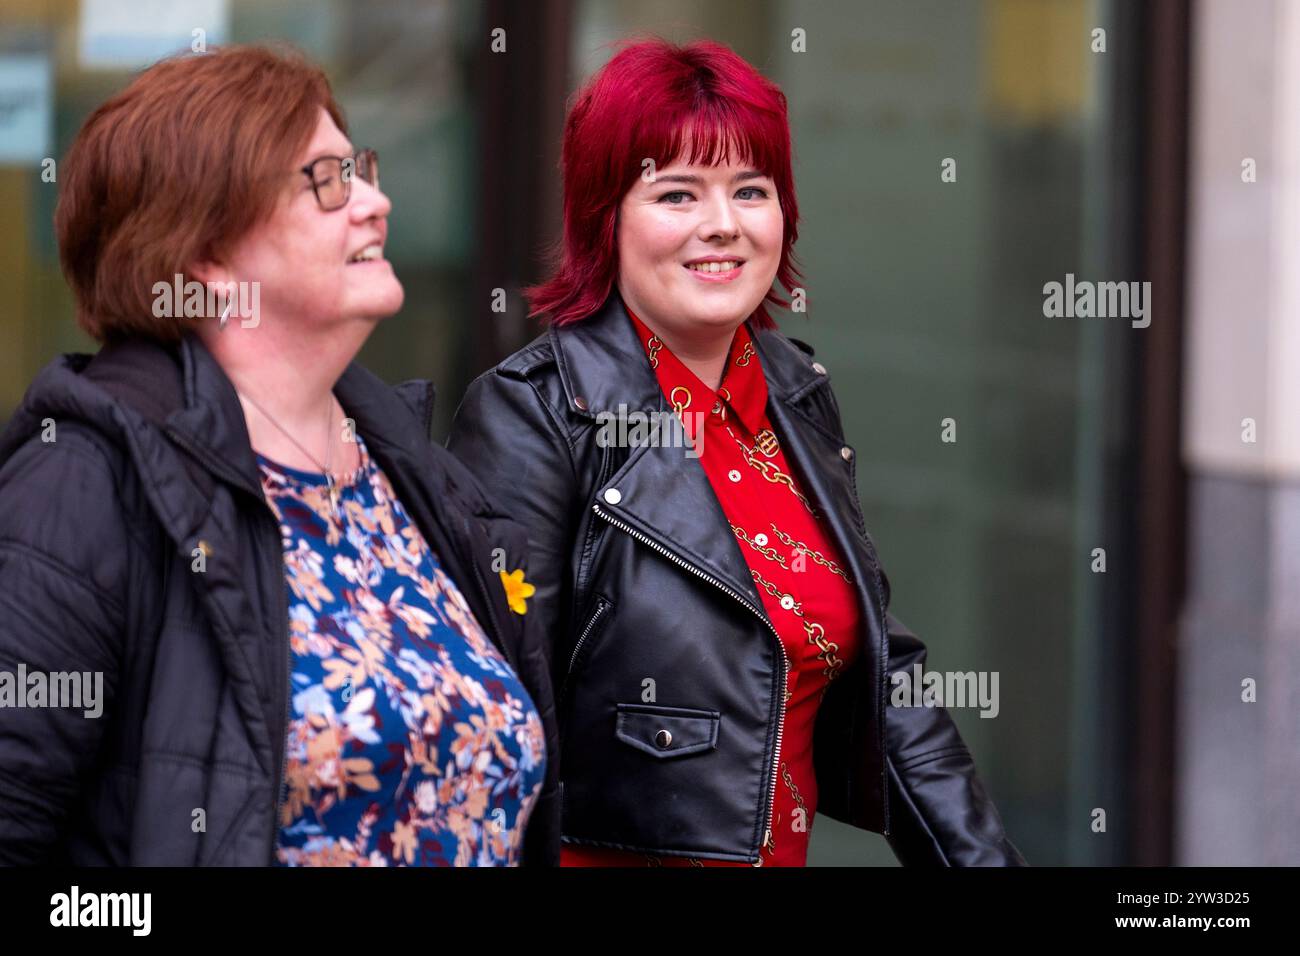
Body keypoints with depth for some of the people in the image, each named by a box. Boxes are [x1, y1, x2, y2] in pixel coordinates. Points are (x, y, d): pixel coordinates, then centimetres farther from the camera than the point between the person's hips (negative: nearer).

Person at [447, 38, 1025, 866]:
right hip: (610, 853, -7)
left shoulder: (801, 396, 7)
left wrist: (982, 856, 6)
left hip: (785, 851, 7)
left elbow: (883, 680, 12)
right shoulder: (533, 415, -14)